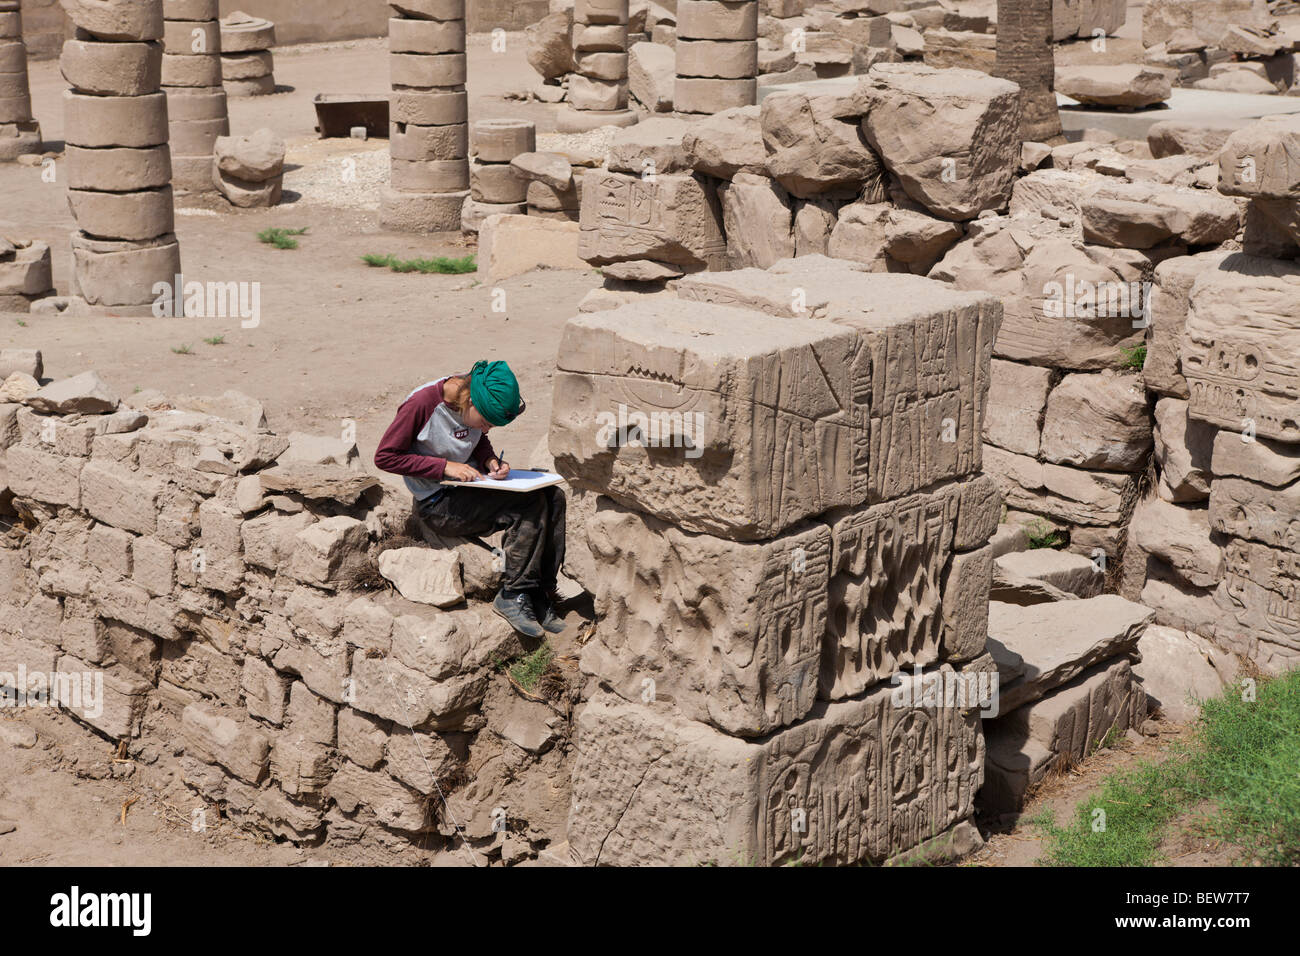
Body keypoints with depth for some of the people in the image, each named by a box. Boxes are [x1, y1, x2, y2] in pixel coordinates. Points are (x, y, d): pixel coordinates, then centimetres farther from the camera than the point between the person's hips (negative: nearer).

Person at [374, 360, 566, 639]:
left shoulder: (476, 406, 1)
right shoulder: (422, 403, -20)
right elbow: (385, 456, -16)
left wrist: (490, 460, -3)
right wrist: (445, 467, -22)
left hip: (470, 484, 8)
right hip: (437, 504, -8)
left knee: (553, 497, -12)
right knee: (530, 504, -24)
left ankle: (540, 595, -8)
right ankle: (512, 596, -14)